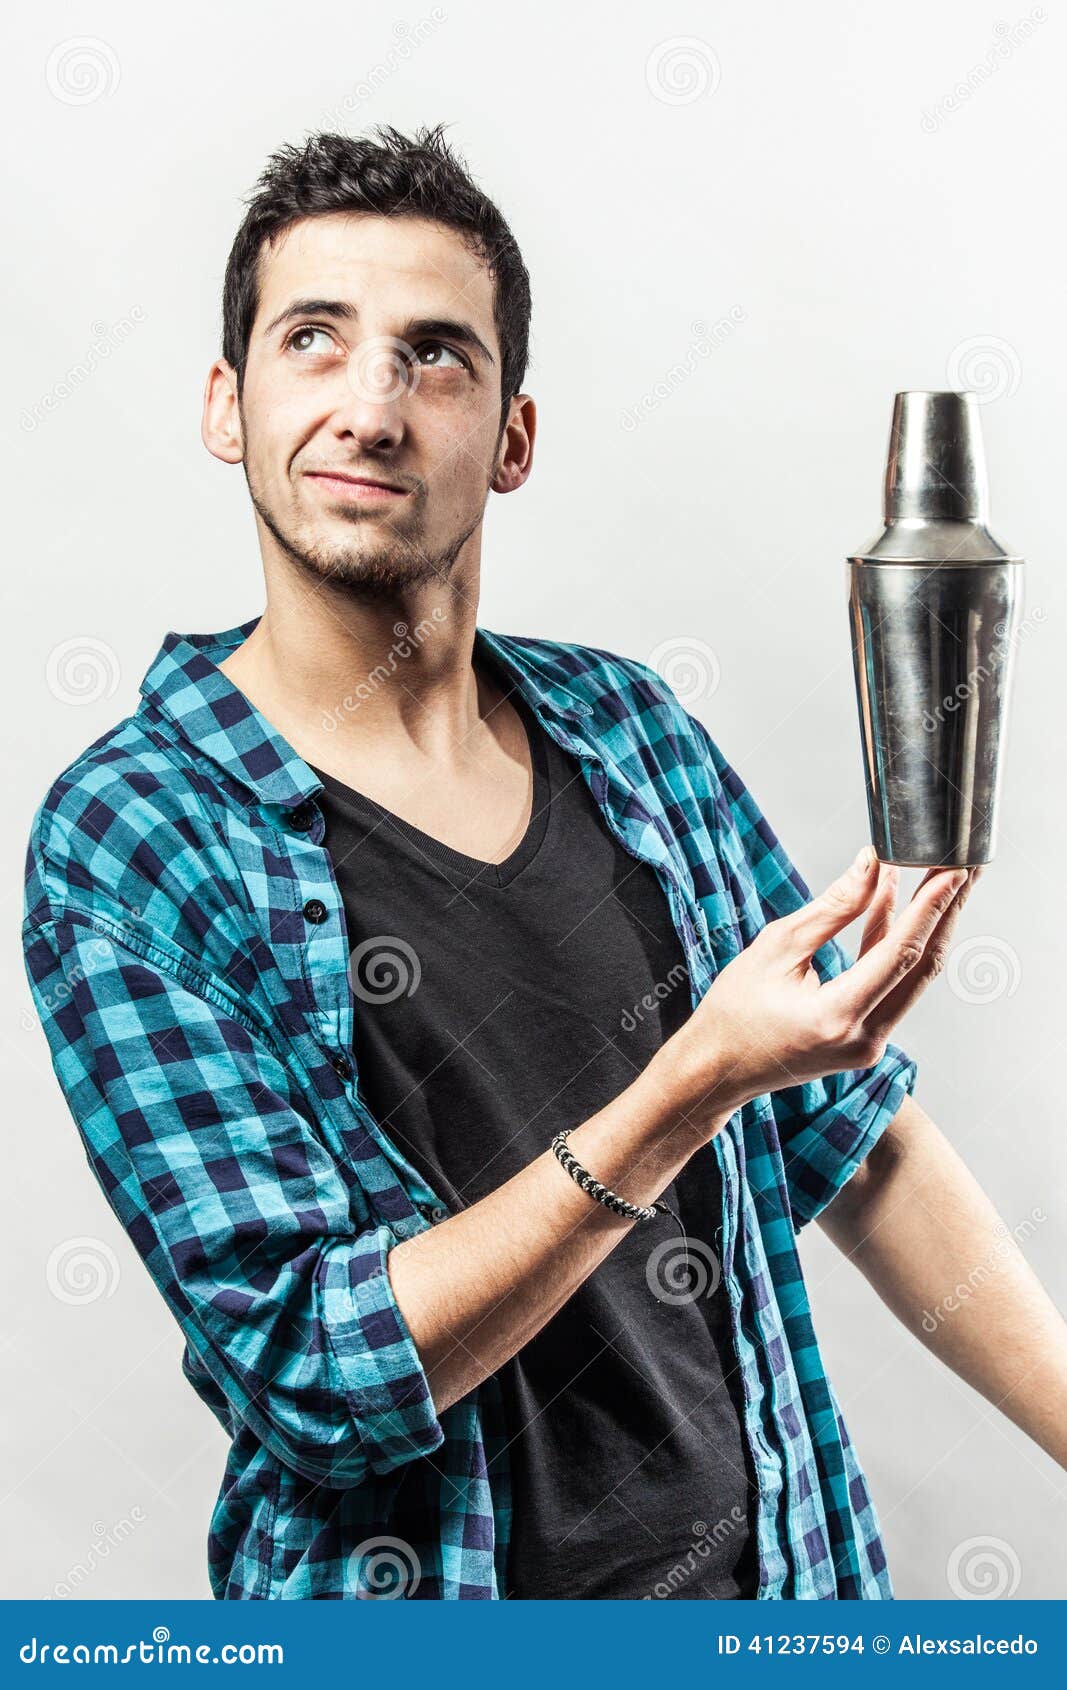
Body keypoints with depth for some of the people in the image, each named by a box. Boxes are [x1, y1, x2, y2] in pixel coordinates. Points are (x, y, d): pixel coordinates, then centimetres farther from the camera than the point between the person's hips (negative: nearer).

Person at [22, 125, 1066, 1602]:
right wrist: (694, 1085, -29)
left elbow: (857, 1134, 4)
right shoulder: (126, 841, -16)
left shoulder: (631, 725, -2)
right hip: (420, 1593, -4)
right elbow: (304, 1373, -21)